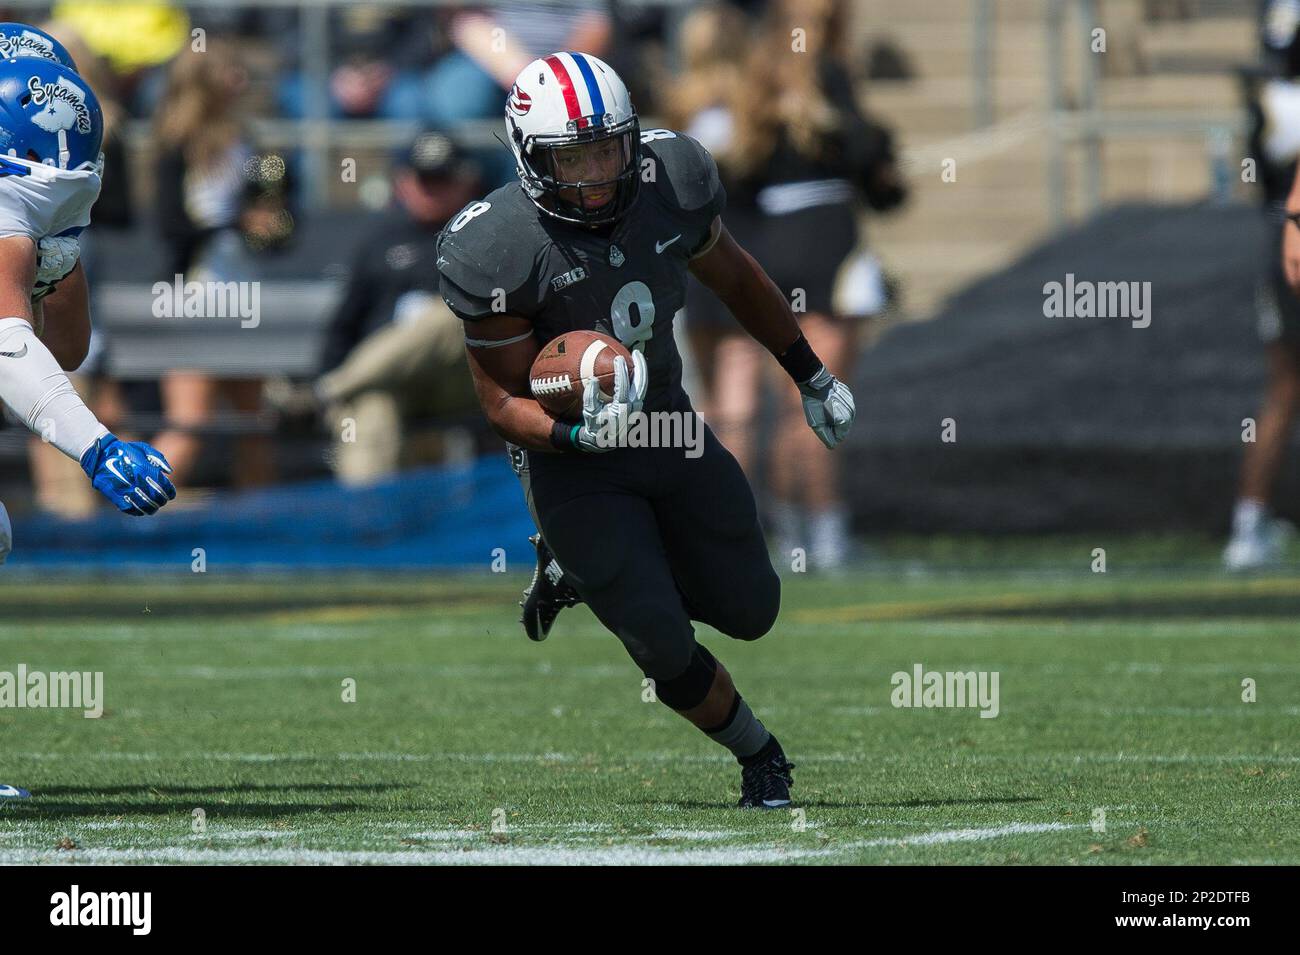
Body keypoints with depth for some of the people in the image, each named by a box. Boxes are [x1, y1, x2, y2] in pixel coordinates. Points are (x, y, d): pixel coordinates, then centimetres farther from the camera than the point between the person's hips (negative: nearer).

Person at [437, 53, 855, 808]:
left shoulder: (671, 187, -14)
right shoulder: (502, 251, -26)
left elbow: (733, 277, 8)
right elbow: (504, 404, -17)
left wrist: (813, 377, 18)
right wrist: (579, 434, -38)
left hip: (672, 432, 5)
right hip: (573, 464, -5)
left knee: (748, 611, 11)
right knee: (668, 650, -7)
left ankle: (582, 572, 34)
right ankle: (759, 756, 23)